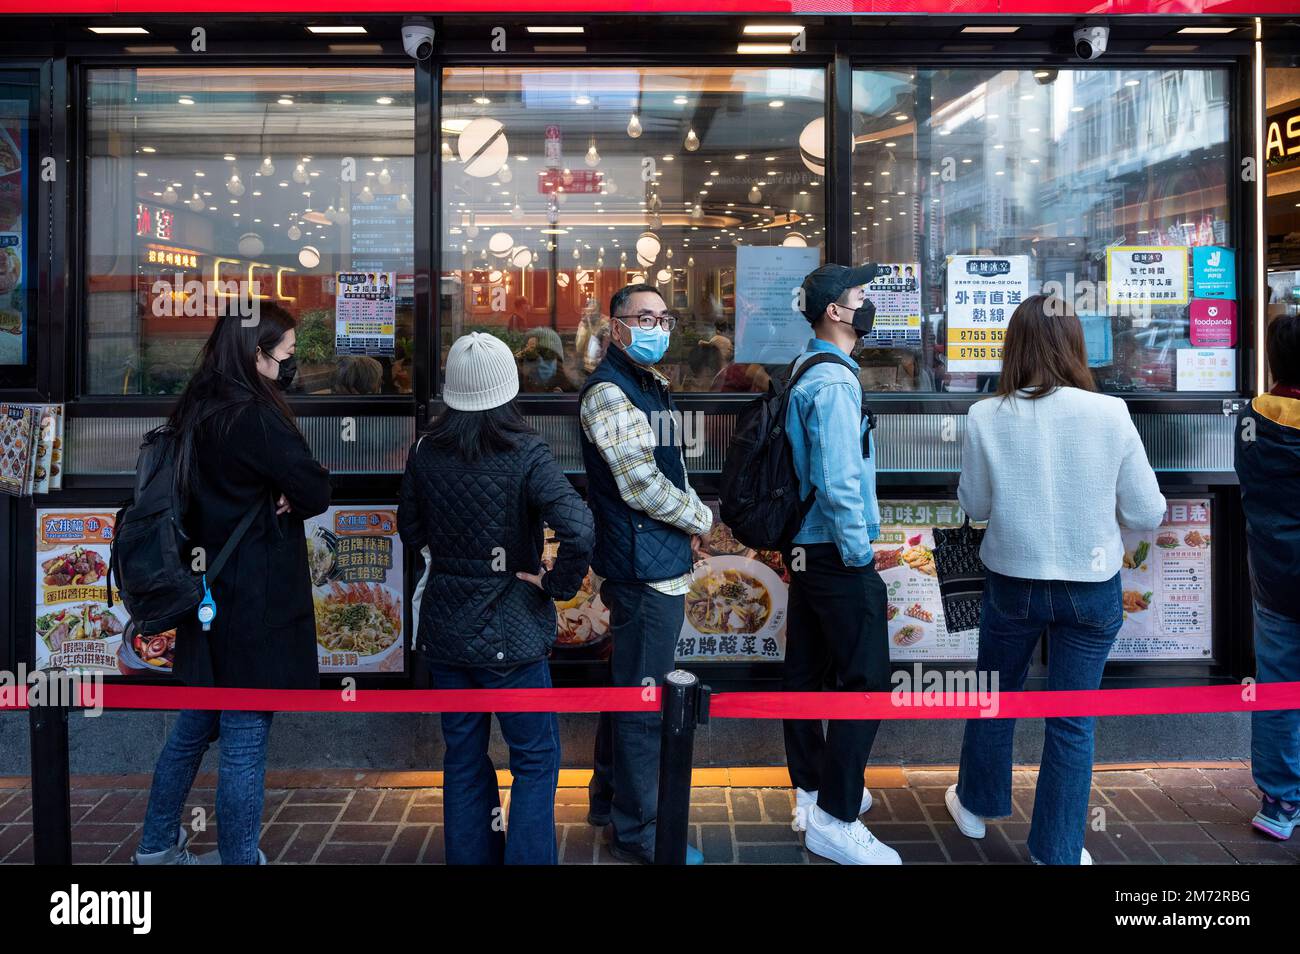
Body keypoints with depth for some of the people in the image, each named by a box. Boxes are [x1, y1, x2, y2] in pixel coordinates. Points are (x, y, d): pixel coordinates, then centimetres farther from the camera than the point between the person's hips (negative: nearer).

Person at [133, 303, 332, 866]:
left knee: (197, 725, 21)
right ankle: (239, 858, 11)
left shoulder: (197, 411, 8)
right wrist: (288, 502, 1)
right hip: (255, 606, -9)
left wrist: (272, 501, -4)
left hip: (209, 596, 9)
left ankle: (157, 846, 35)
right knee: (245, 743, 1)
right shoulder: (256, 418, -19)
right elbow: (315, 491, -18)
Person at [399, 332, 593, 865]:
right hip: (510, 635, -4)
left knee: (463, 760, 18)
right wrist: (557, 585, -13)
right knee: (535, 761, 10)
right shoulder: (526, 454, -17)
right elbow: (579, 531, -28)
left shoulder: (425, 453, -4)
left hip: (444, 632, 5)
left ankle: (470, 856, 29)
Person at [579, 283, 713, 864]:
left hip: (658, 564, 10)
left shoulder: (651, 385, 15)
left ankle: (609, 799, 34)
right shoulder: (608, 393, -15)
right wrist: (700, 517, -7)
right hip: (643, 569, -10)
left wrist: (688, 514, 5)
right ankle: (636, 832, 9)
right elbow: (640, 484, -20)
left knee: (629, 686, 20)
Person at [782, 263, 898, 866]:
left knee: (808, 672, 15)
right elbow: (838, 483, -25)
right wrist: (860, 554, -16)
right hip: (837, 553, -10)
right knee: (865, 682, -5)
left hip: (805, 546, 10)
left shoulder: (805, 371, 12)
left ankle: (812, 792, 27)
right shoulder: (835, 380, -18)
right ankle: (835, 821, 1)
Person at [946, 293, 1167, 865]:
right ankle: (1057, 851, 22)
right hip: (1092, 588, -1)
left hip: (1011, 582, 1)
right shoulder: (1110, 414, -14)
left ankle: (976, 806, 42)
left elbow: (973, 505, 0)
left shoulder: (986, 417, -12)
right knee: (1072, 722, 12)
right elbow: (1147, 515, -7)